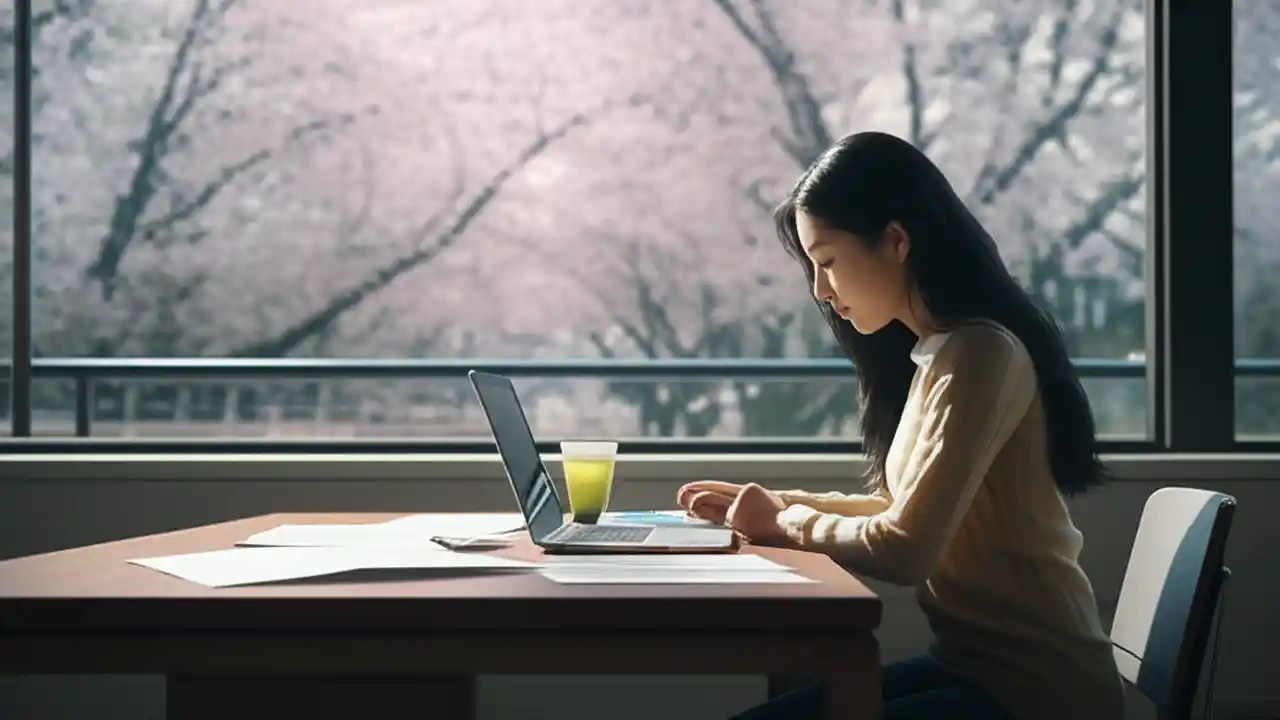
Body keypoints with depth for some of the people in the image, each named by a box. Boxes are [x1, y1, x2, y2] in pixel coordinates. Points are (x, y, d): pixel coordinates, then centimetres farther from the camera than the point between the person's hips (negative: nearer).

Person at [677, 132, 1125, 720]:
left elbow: (905, 549, -23)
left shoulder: (978, 355, -18)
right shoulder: (938, 352, 11)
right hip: (975, 663, 9)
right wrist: (775, 505, 10)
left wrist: (784, 524, -6)